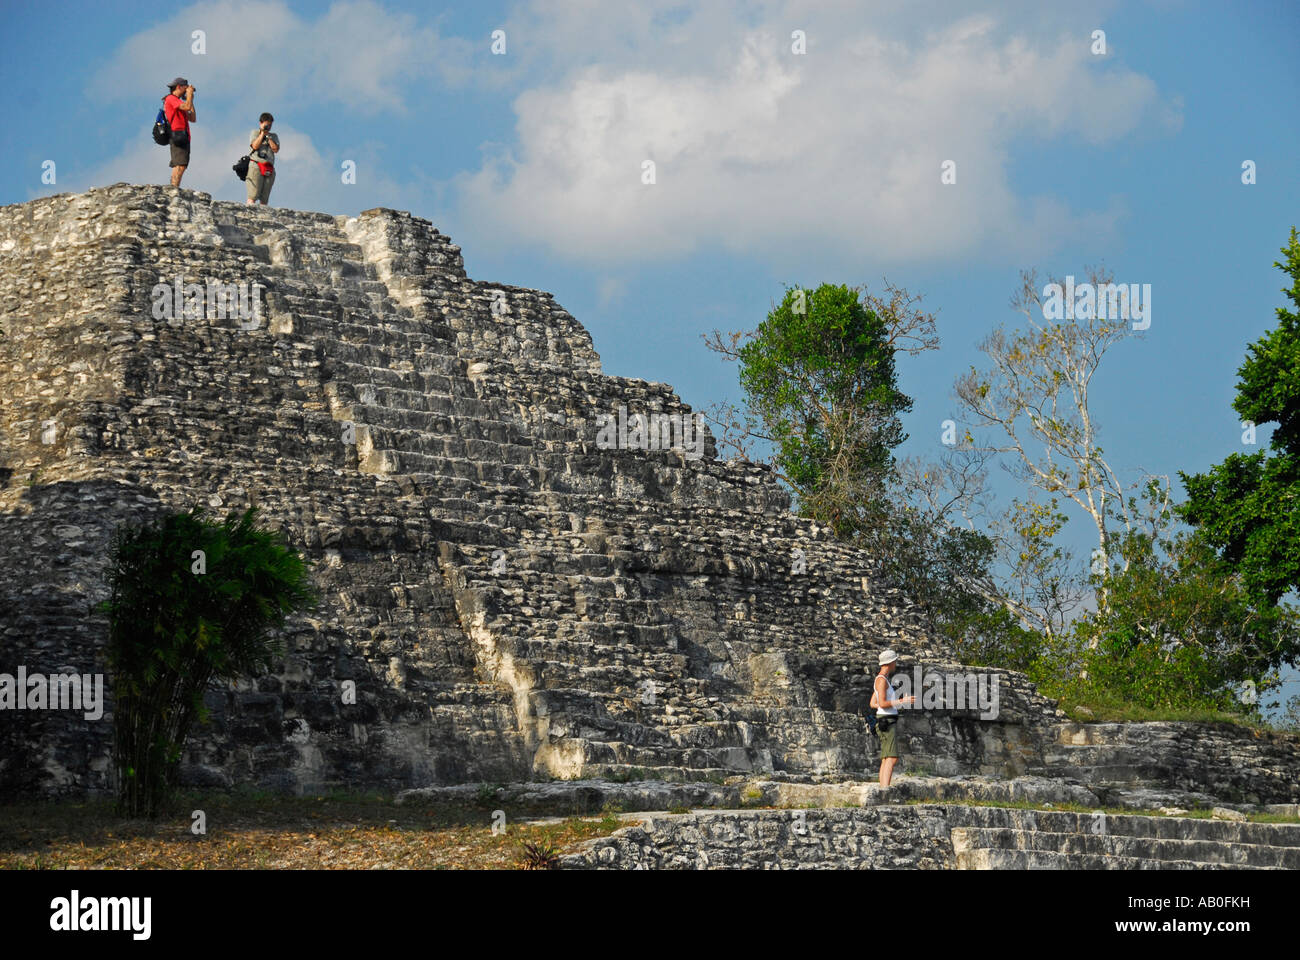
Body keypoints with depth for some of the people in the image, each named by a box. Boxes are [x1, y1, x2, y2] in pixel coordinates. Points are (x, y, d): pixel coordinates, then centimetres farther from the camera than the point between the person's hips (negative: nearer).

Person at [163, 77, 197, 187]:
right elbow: (187, 107, -17)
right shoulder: (171, 98, -2)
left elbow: (193, 119, 26)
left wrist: (191, 100, 25)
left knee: (177, 167, 3)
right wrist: (189, 94, 1)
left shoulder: (177, 101, 27)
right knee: (180, 166, -21)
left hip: (184, 138, 10)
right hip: (177, 135, -10)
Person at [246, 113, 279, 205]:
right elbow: (255, 146, -5)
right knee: (253, 195, -13)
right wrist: (262, 134, -2)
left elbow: (276, 149, 3)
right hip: (256, 166, -3)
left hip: (269, 169, 3)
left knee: (265, 198, -3)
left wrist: (268, 136, 1)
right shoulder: (255, 133, 12)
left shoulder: (274, 136, 19)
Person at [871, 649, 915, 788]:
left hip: (887, 722, 10)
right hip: (887, 721, -10)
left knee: (886, 760, 5)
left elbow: (873, 703, 22)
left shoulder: (882, 679, 18)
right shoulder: (882, 680, -12)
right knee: (892, 758, -18)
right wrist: (901, 702, -14)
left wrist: (895, 704, 23)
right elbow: (882, 704, -19)